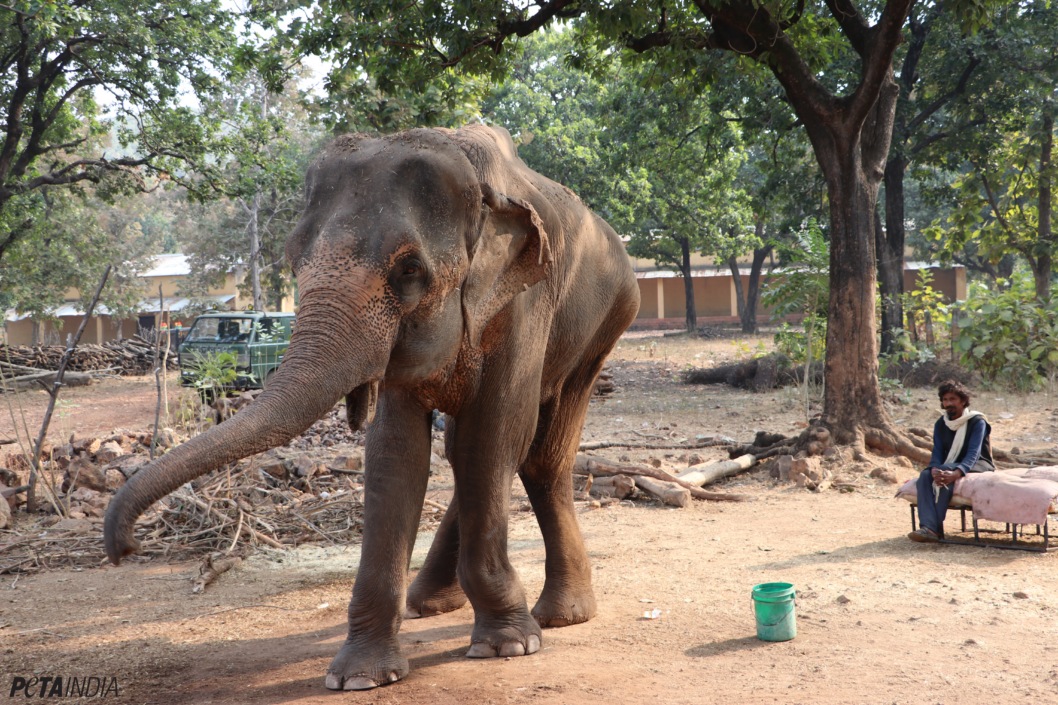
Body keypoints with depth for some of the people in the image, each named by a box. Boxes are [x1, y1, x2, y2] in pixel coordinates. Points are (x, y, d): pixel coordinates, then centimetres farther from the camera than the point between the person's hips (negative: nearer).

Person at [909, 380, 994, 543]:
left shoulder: (977, 422, -10)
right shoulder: (940, 424, 7)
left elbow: (973, 454, -22)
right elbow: (937, 453, -1)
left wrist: (956, 473, -41)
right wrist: (935, 470, -27)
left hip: (979, 466, -5)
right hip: (952, 466, 5)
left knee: (946, 469, -34)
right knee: (926, 474, -26)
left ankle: (937, 528, -36)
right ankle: (928, 528, -41)